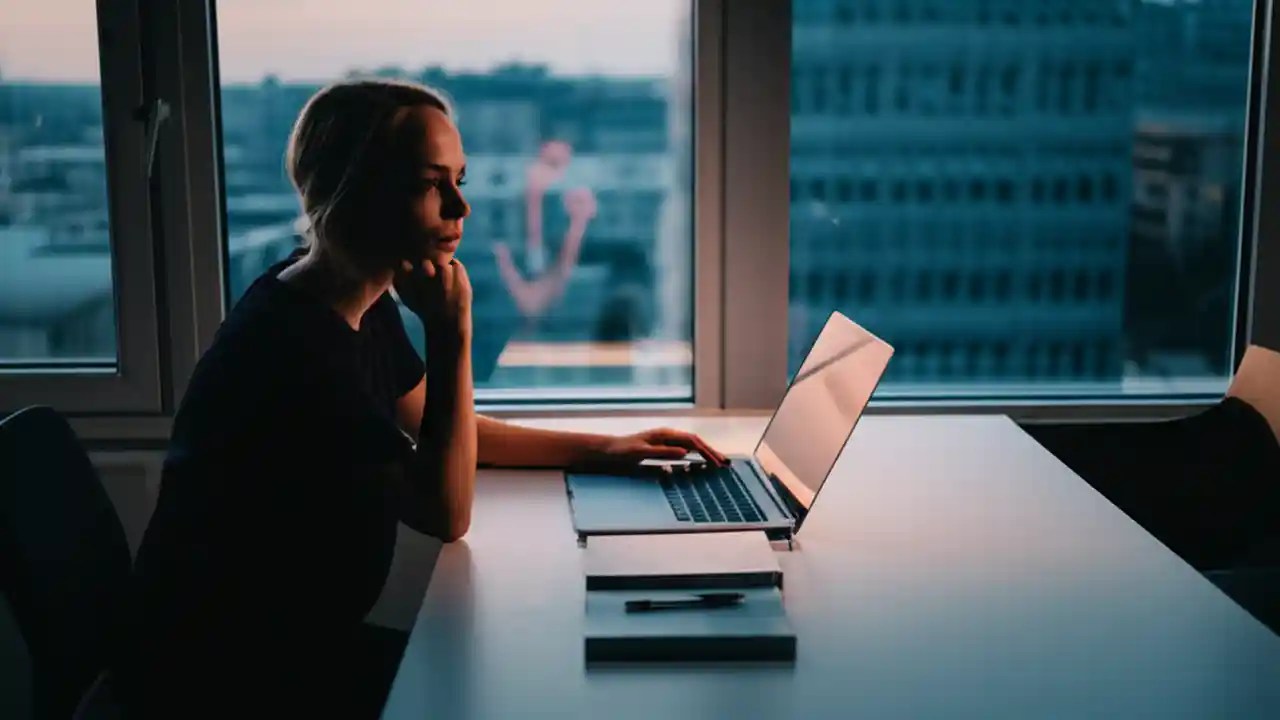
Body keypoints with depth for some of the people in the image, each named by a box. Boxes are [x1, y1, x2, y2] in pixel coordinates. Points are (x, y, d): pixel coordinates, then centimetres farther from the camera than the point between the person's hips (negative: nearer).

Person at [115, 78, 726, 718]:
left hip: (312, 644, 9)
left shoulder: (362, 305, 2)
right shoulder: (292, 343, -28)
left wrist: (602, 449, 7)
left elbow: (441, 431, 15)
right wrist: (450, 333, -26)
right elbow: (447, 514, -22)